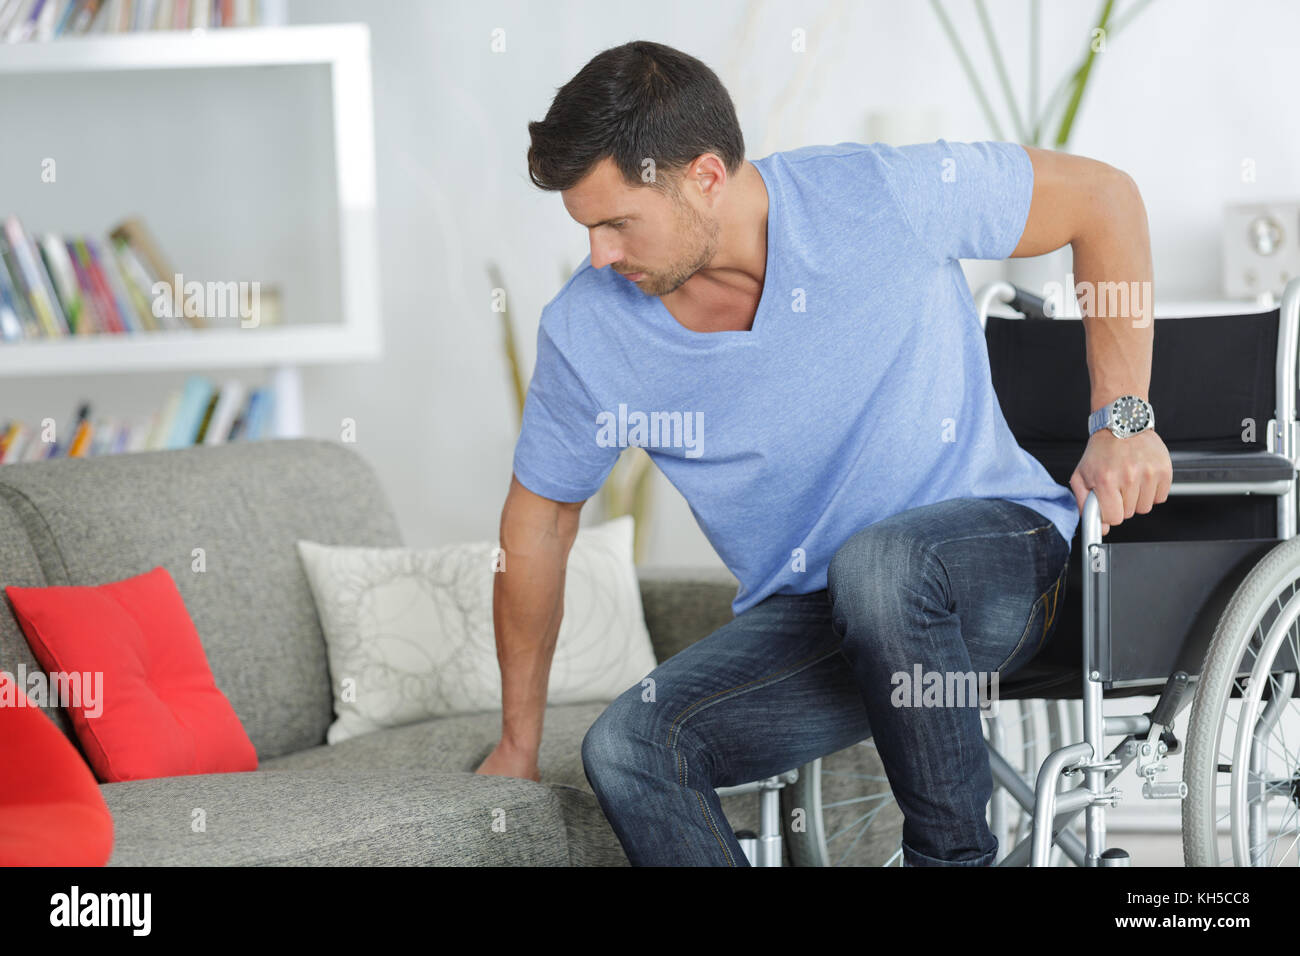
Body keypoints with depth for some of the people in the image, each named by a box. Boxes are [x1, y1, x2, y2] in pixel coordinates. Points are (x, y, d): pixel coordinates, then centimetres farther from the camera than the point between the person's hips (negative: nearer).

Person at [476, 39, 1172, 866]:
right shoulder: (586, 332, -9)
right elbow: (540, 519, 7)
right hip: (805, 619, 3)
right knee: (628, 748, -24)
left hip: (997, 555, -3)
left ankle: (955, 856, -18)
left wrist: (1123, 419, -8)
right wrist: (518, 746, 14)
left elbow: (1103, 197, -4)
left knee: (875, 565, -39)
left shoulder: (886, 199, -18)